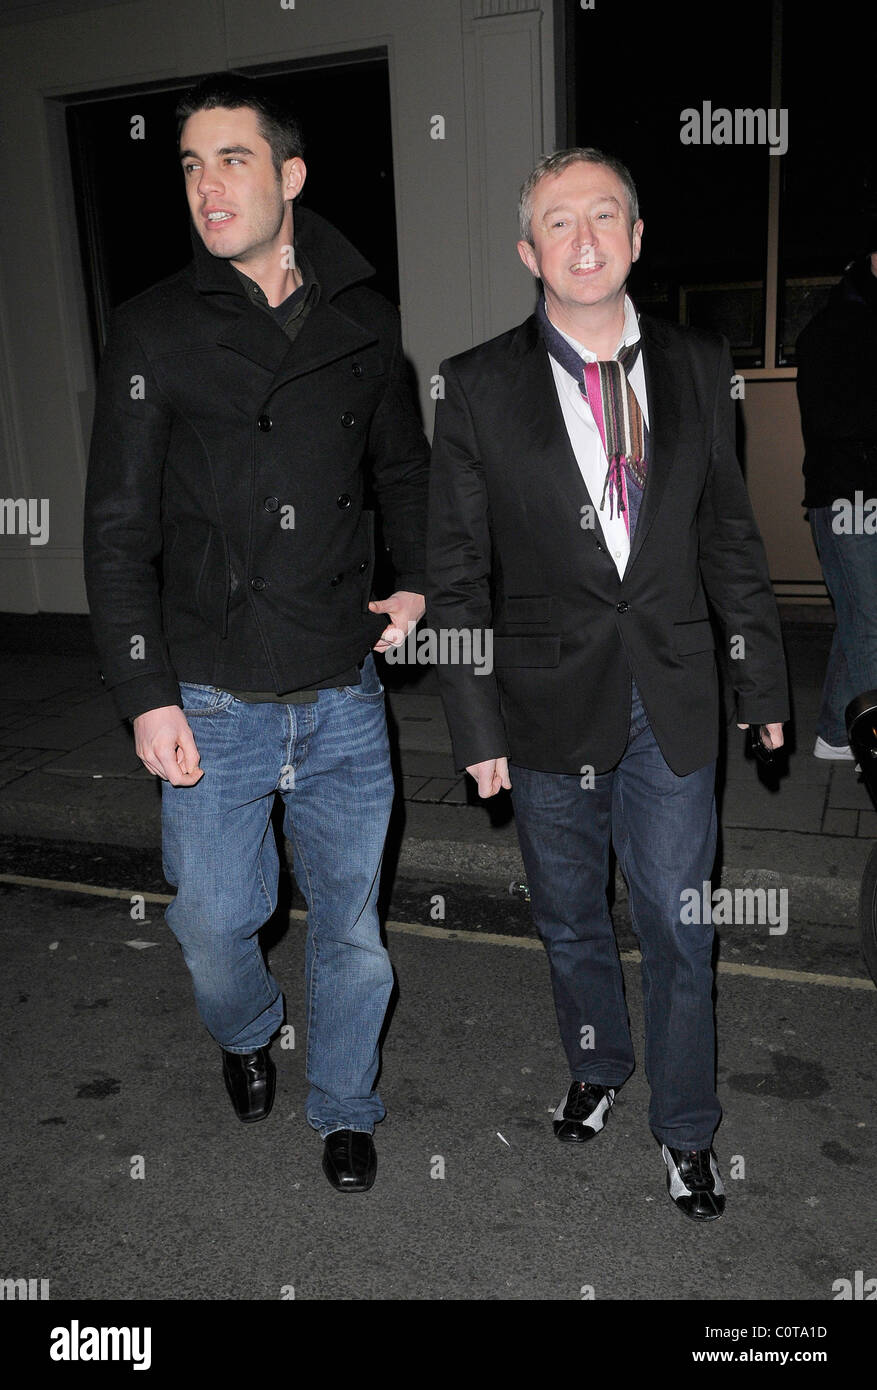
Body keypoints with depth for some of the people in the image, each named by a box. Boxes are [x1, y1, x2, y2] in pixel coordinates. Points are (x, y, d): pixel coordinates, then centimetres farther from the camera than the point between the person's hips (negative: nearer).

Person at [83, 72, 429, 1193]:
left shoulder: (363, 321, 5)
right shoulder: (153, 331, -2)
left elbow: (403, 471, 18)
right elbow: (118, 530, -3)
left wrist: (416, 582, 2)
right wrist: (146, 695, -9)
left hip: (345, 694, 2)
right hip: (213, 700, -1)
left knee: (350, 920, 12)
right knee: (212, 922, 9)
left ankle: (344, 1109, 38)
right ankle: (243, 1036, 46)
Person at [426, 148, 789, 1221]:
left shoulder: (698, 366, 3)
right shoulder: (478, 386, -4)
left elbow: (731, 537, 8)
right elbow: (456, 576, -4)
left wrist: (764, 681, 8)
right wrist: (477, 727, -7)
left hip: (674, 704, 1)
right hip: (550, 707, 0)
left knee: (678, 927, 9)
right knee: (570, 920, 17)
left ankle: (685, 1129, 32)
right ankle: (597, 1070, 44)